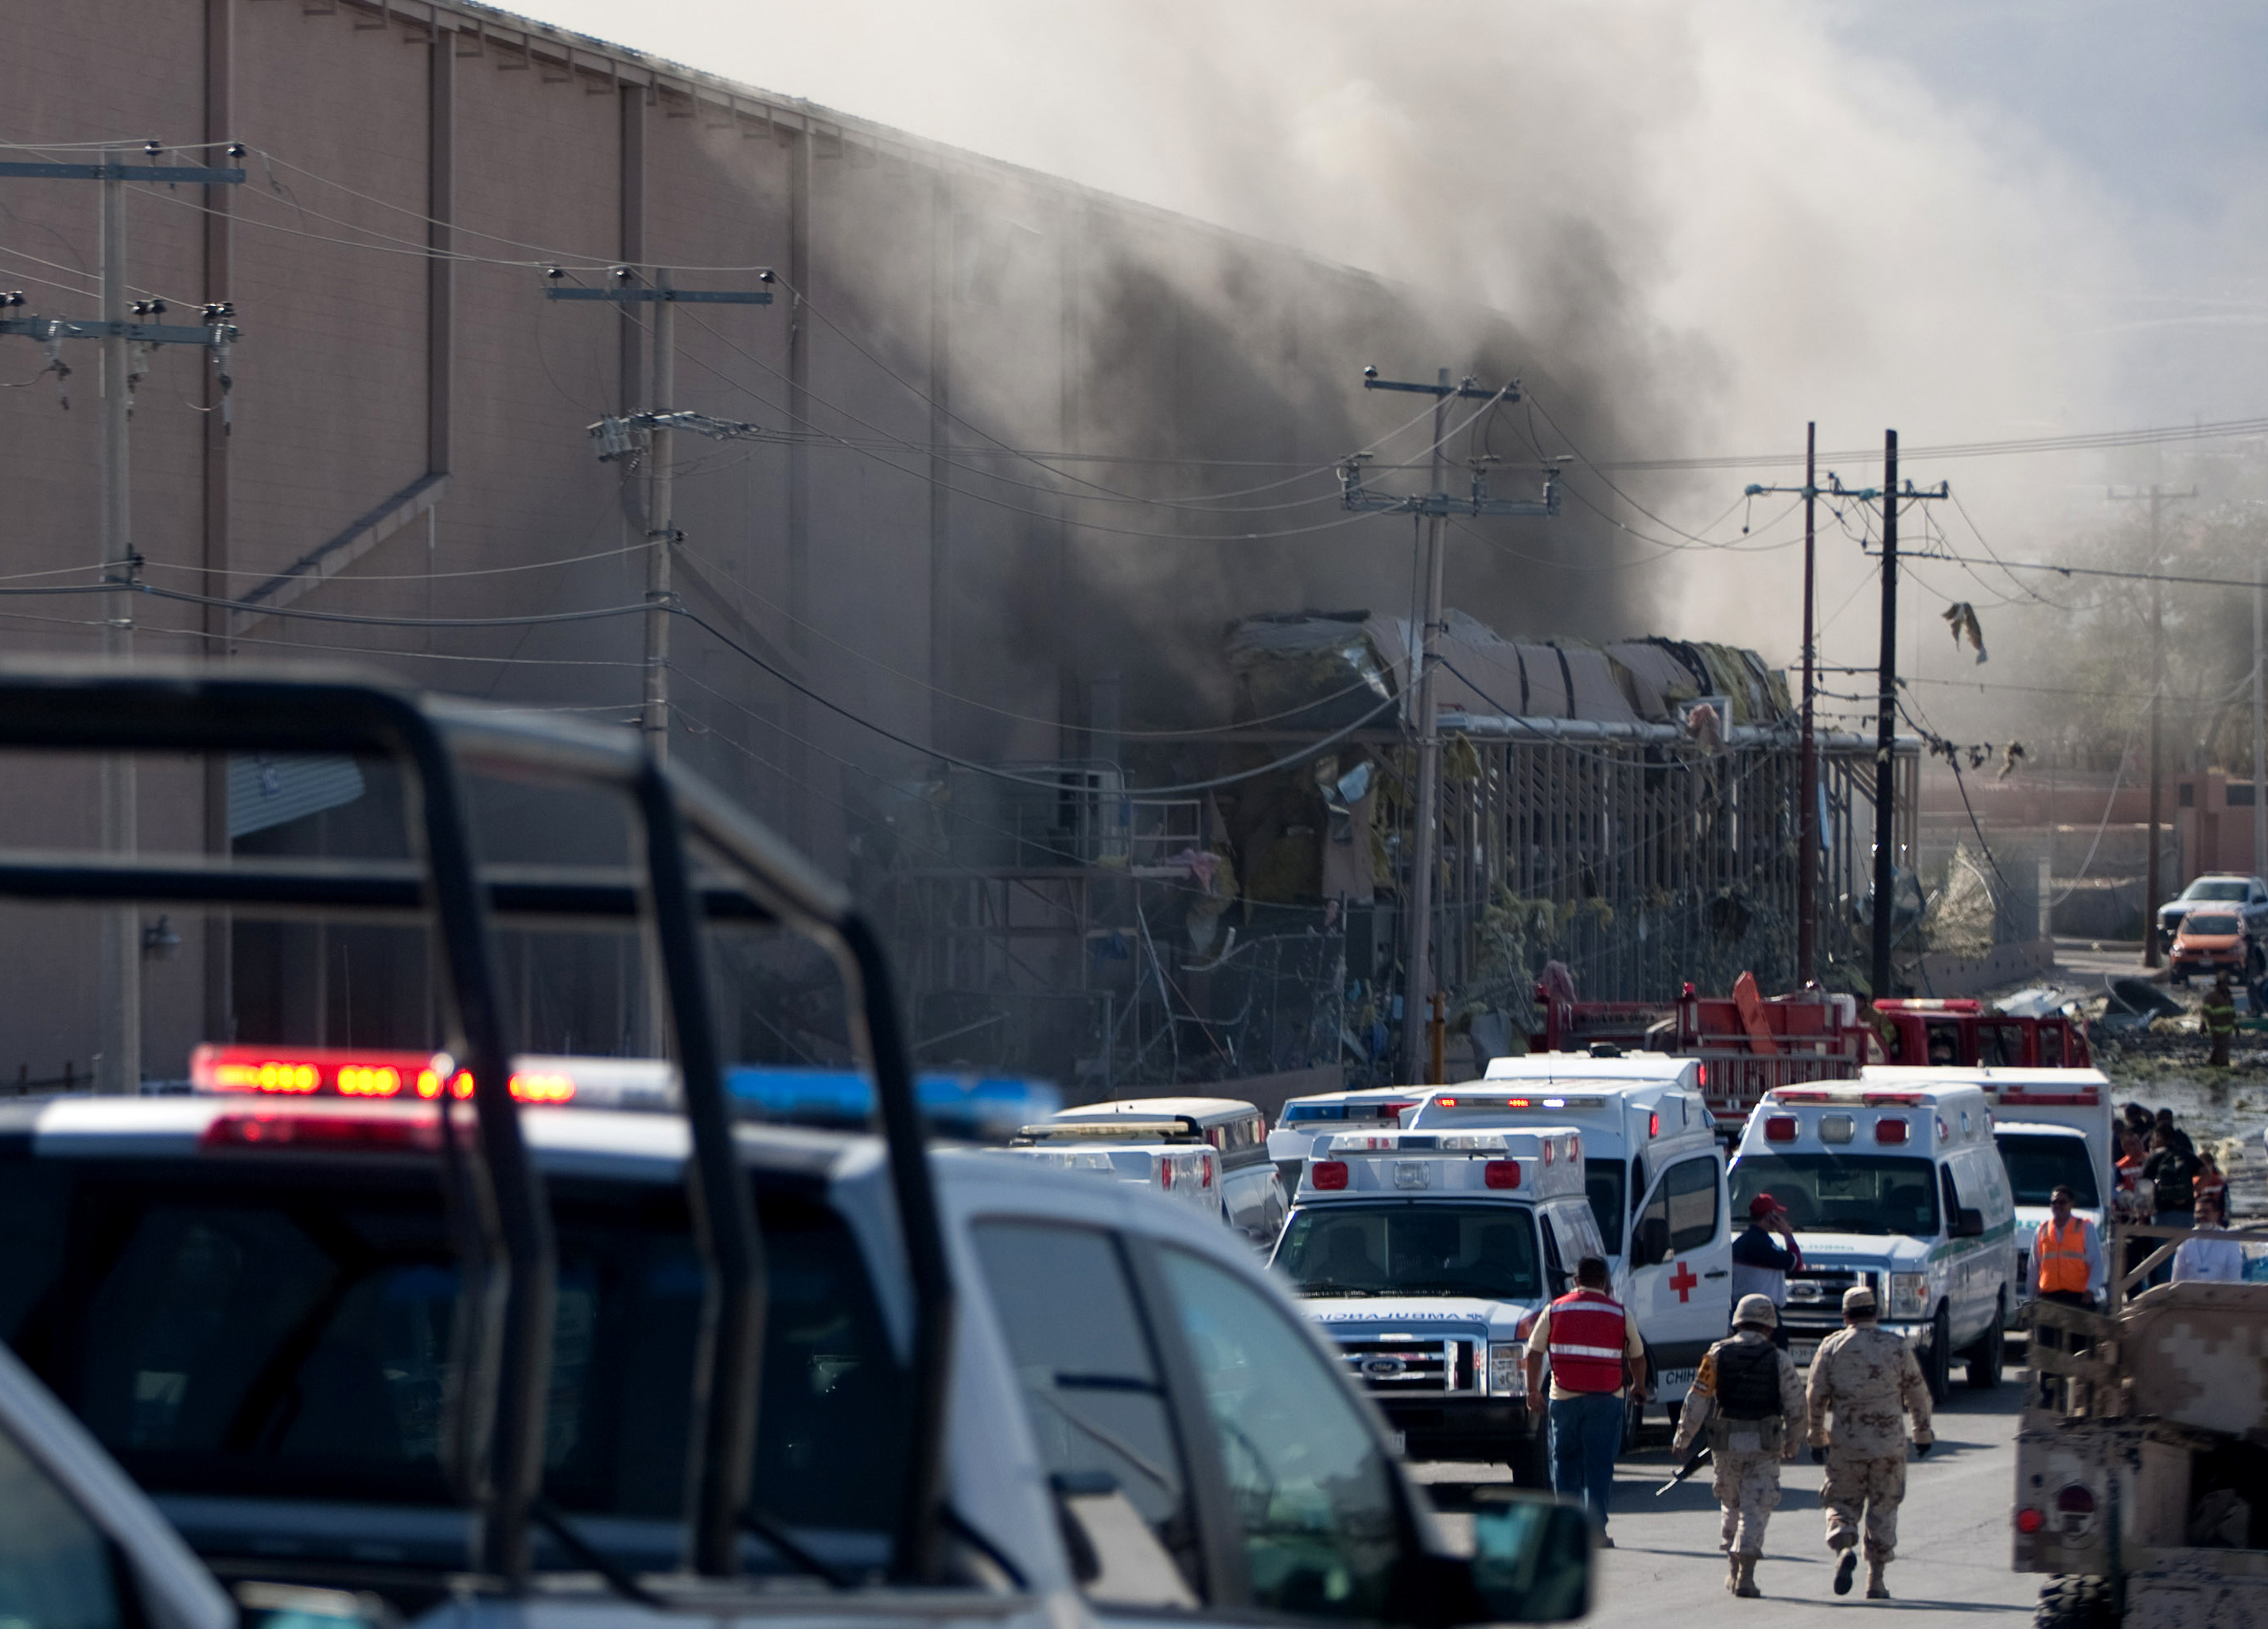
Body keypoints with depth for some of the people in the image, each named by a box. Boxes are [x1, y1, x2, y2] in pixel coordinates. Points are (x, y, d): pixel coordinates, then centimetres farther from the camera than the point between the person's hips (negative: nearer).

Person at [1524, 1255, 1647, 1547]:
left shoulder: (1555, 1311, 5)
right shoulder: (1620, 1314, 3)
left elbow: (1534, 1353, 6)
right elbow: (1637, 1356, 14)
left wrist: (1533, 1391, 15)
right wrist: (1639, 1386, 32)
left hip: (1565, 1399, 1)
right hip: (1606, 1399, -1)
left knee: (1565, 1461, 13)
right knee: (1600, 1464, 0)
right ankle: (1596, 1528, -6)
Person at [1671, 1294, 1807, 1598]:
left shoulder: (1717, 1355, 0)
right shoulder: (1780, 1361, -1)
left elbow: (1697, 1400, -2)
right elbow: (1795, 1408, 2)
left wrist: (1684, 1438, 6)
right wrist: (1791, 1444, 17)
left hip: (1726, 1444, 2)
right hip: (1764, 1447, -2)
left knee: (1732, 1505, 18)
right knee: (1756, 1509, 0)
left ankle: (1733, 1571, 23)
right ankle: (1745, 1575, -13)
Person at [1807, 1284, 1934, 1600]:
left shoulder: (1832, 1347, 0)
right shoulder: (1897, 1346, 1)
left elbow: (1816, 1398, 1)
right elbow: (1917, 1394, 6)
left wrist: (1816, 1439, 11)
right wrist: (1923, 1433, 18)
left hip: (1845, 1443, 0)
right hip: (1889, 1443, 0)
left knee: (1842, 1503, 10)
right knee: (1883, 1509, 10)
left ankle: (1845, 1548, -20)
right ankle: (1876, 1580, 8)